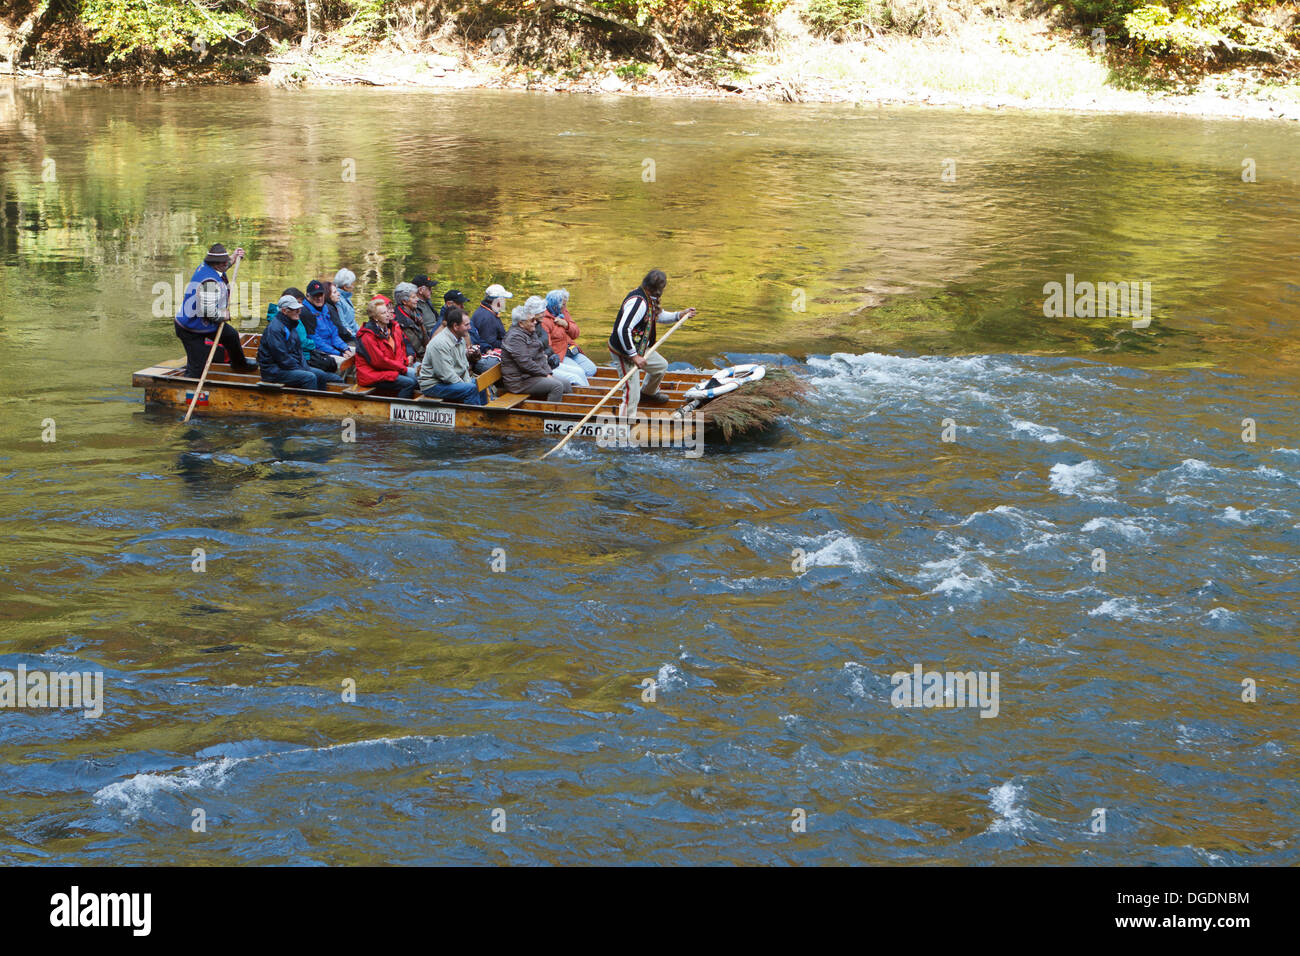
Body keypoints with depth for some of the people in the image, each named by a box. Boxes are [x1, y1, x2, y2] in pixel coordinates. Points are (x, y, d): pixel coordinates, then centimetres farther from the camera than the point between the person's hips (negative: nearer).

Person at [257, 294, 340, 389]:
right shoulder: (274, 329, -18)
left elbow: (298, 349, 18)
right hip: (274, 370, -10)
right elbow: (281, 357, -21)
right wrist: (300, 369, -15)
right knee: (309, 377, -24)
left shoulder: (291, 325, 14)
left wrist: (304, 366, 2)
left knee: (320, 374, 4)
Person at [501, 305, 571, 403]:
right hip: (520, 382, -10)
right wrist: (545, 374, -16)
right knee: (557, 386, -24)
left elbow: (541, 355, 18)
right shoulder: (515, 338, -17)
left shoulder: (531, 333, 15)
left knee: (566, 385, 4)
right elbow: (525, 363, -23)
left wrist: (548, 372, 2)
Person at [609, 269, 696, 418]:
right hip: (623, 353, -10)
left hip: (638, 349, 10)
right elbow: (623, 330, -36)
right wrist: (634, 356, -33)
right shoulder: (638, 301, -29)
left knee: (661, 365, 30)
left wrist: (679, 315, 15)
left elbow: (658, 316, 26)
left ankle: (648, 393, 55)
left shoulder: (649, 299, 3)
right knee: (632, 395, -14)